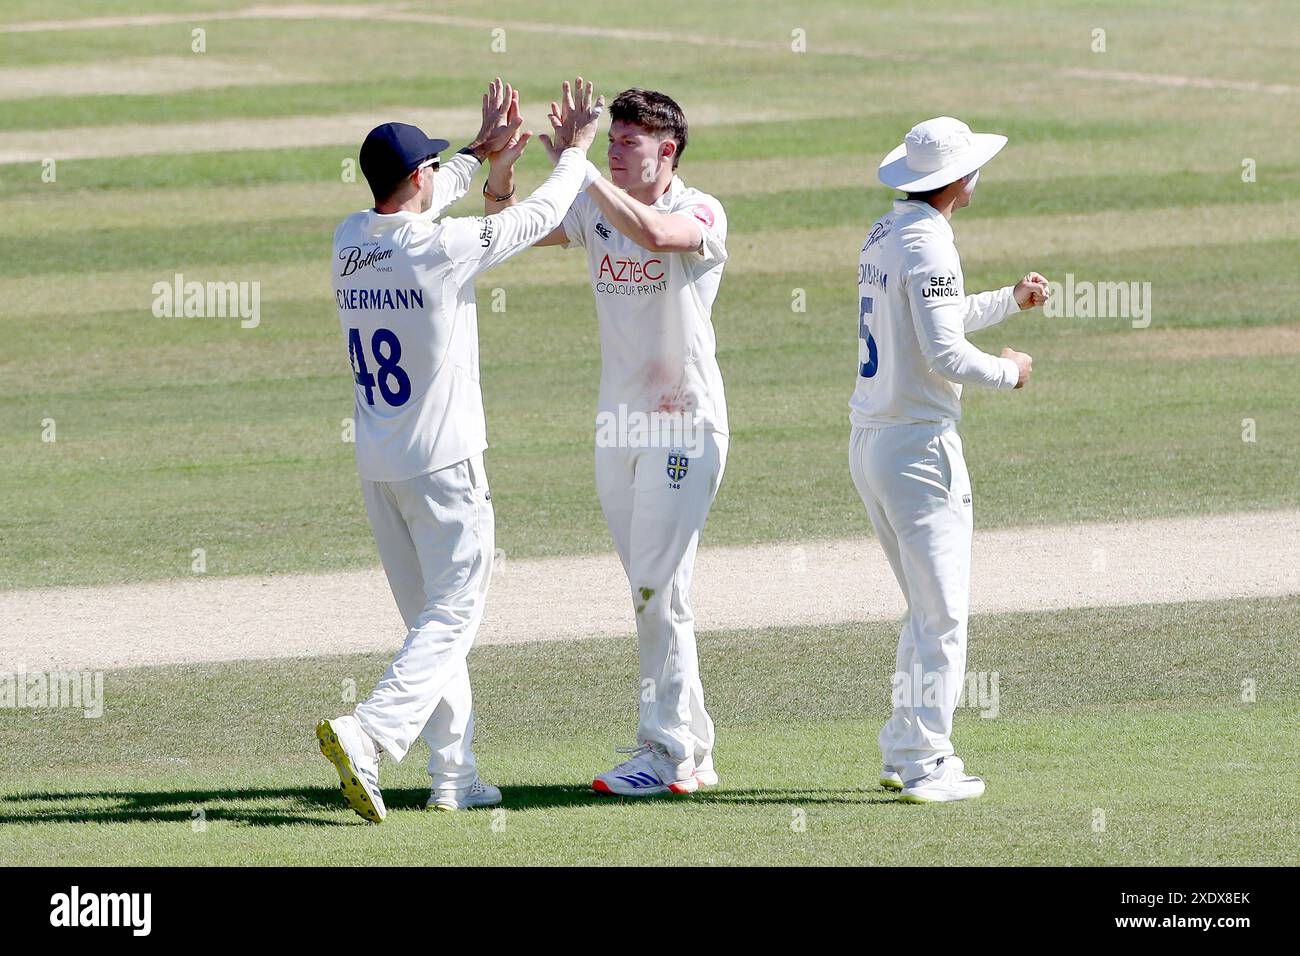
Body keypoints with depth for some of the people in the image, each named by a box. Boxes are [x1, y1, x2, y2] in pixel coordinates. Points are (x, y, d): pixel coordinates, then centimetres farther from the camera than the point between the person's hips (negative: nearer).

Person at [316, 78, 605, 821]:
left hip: (377, 470, 7)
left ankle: (456, 775, 16)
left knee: (429, 618, 15)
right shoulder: (446, 248, -16)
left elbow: (412, 211, 25)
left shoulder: (350, 242, 2)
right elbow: (539, 217, -2)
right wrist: (572, 153, 16)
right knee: (452, 618, -6)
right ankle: (367, 736, -25)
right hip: (444, 466, -7)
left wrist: (482, 153, 31)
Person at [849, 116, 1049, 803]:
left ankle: (902, 755, 18)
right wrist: (1006, 372, -6)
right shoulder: (927, 244, -16)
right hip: (920, 445, -9)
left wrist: (1011, 300, 31)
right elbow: (944, 353, -23)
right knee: (942, 612, -4)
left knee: (926, 606, 18)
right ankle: (925, 765, -5)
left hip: (867, 444, 9)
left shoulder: (882, 235, 13)